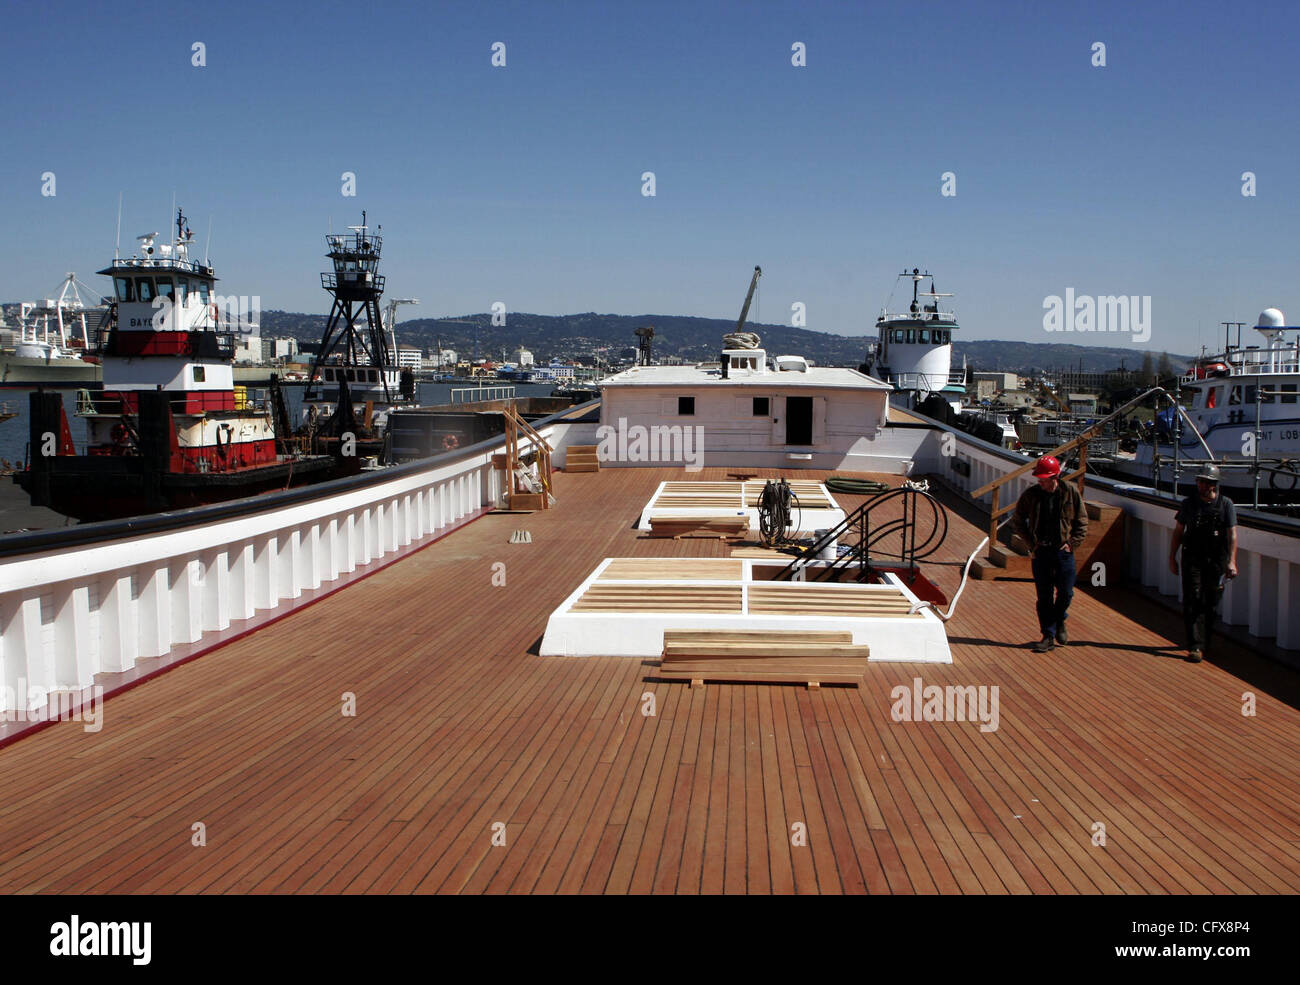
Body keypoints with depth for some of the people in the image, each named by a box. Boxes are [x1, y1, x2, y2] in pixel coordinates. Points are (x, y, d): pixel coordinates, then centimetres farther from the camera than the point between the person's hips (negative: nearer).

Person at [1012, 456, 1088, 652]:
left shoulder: (1071, 492, -3)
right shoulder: (1030, 495, -2)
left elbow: (1082, 522, 7)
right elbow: (1017, 522, 11)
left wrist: (1072, 543, -3)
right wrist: (1032, 542, 3)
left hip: (1063, 550, 0)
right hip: (1041, 551, 0)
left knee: (1065, 593, 3)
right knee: (1044, 596, 2)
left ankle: (1059, 622, 32)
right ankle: (1048, 635, 11)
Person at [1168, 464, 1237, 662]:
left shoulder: (1226, 504, -1)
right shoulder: (1189, 503, 3)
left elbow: (1232, 534, -5)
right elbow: (1178, 531, 10)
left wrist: (1232, 561, -14)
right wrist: (1172, 557, 6)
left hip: (1217, 561, 0)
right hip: (1192, 559, 0)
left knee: (1211, 604, 7)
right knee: (1193, 602, -9)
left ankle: (1204, 641, 25)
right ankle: (1195, 646, -11)